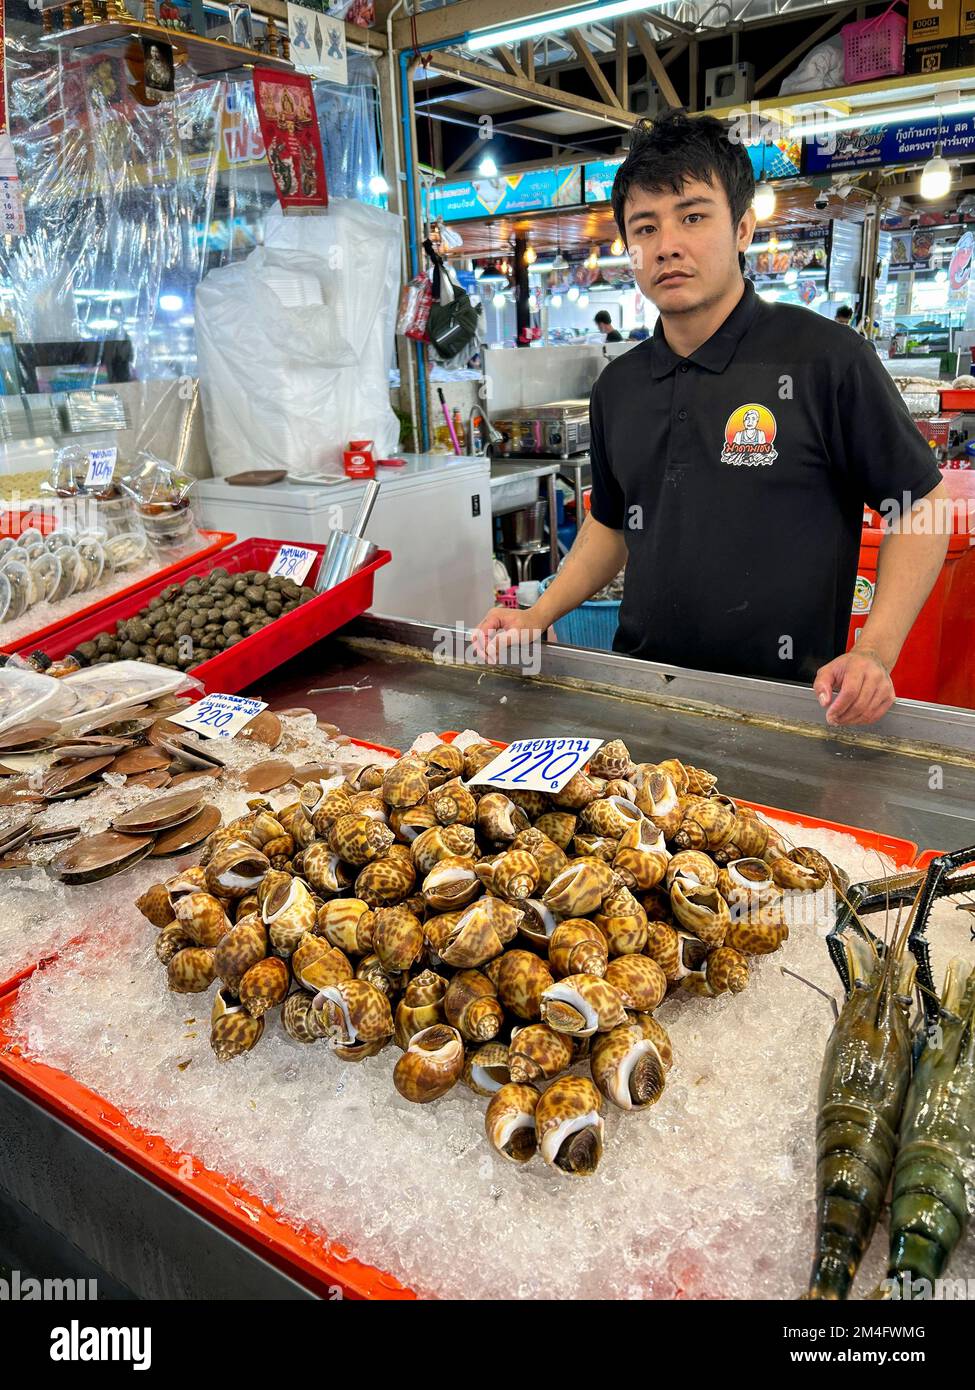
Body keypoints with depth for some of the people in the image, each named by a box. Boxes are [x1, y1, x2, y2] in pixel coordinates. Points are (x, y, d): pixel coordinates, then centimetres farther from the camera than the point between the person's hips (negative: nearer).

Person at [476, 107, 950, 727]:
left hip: (785, 700, -4)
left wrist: (874, 653, -15)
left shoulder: (823, 357, -8)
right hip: (643, 690, 4)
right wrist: (539, 617, 7)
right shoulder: (618, 387, 8)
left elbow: (923, 505, -3)